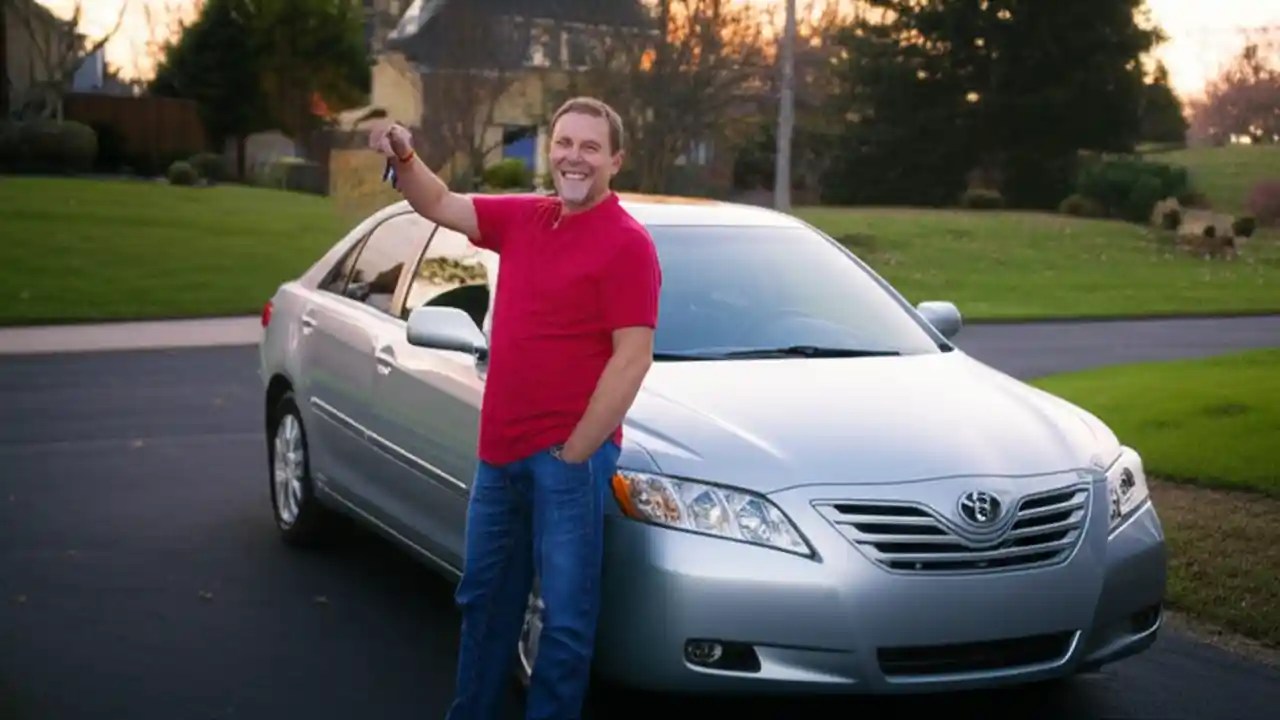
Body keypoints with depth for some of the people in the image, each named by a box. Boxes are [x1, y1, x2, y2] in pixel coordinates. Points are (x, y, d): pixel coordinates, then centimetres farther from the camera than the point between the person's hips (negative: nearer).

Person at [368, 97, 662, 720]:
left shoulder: (626, 243, -11)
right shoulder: (525, 217, 10)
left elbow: (632, 358, -16)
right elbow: (440, 205, 20)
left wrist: (574, 453, -16)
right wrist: (403, 156, -1)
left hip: (567, 457, -7)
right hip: (500, 451, 8)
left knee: (566, 614, 1)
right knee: (484, 596, 19)